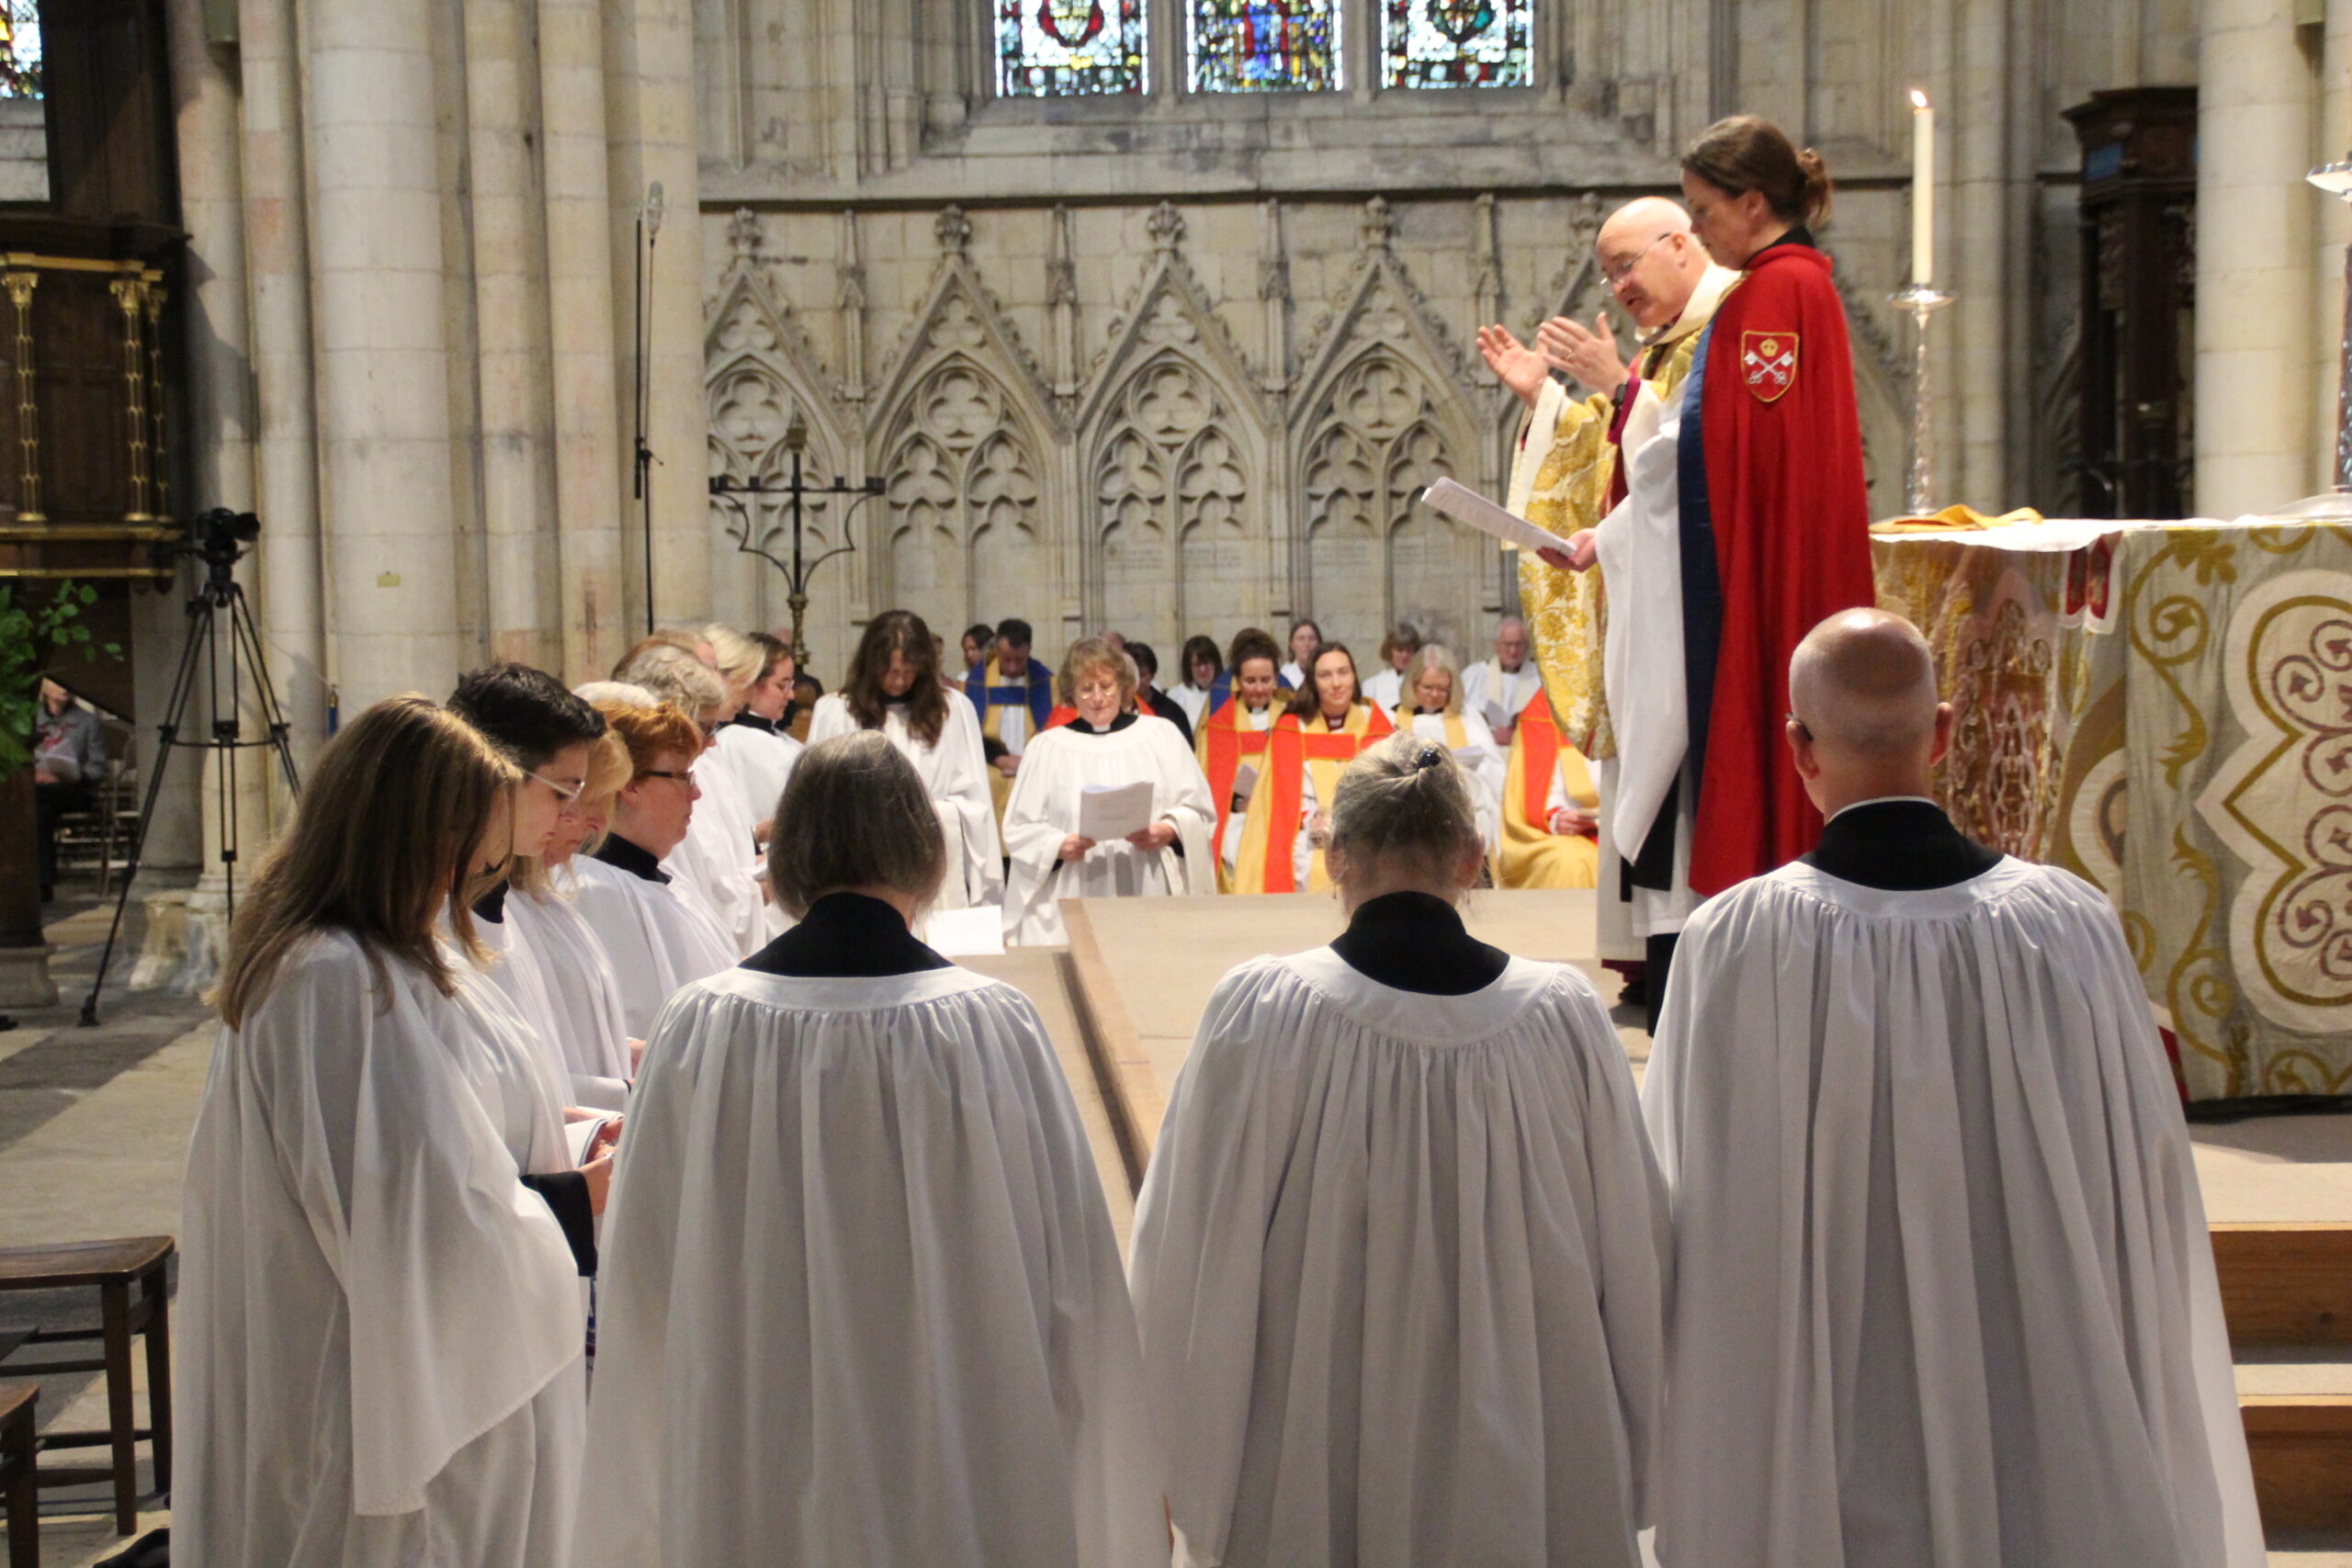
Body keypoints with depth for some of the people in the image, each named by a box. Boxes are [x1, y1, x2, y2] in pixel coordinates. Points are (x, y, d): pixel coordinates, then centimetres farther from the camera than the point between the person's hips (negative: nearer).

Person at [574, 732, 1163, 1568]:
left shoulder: (703, 1027, -11)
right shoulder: (992, 1025, -14)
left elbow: (647, 1275, -3)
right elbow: (1065, 1271, -8)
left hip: (747, 1483, 1)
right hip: (964, 1472, -1)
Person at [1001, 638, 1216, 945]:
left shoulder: (1162, 734, 13)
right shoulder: (1047, 747, 12)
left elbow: (1198, 810, 10)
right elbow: (1019, 830, 7)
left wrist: (1168, 831, -10)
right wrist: (1059, 846, -12)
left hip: (1151, 895, 0)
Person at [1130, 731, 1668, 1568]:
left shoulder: (1261, 1014, -15)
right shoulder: (1562, 1014, -10)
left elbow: (1193, 1262, -10)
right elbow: (1633, 1261, -2)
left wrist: (1191, 1472, 4)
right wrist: (1626, 1474, 12)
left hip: (1307, 1490, -1)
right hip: (1529, 1479, 2)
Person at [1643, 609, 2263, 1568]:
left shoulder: (1734, 942, -18)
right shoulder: (2073, 924, -12)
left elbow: (1695, 1213, -10)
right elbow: (2145, 1196, -3)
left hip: (1821, 1447, -2)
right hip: (2053, 1419, 2)